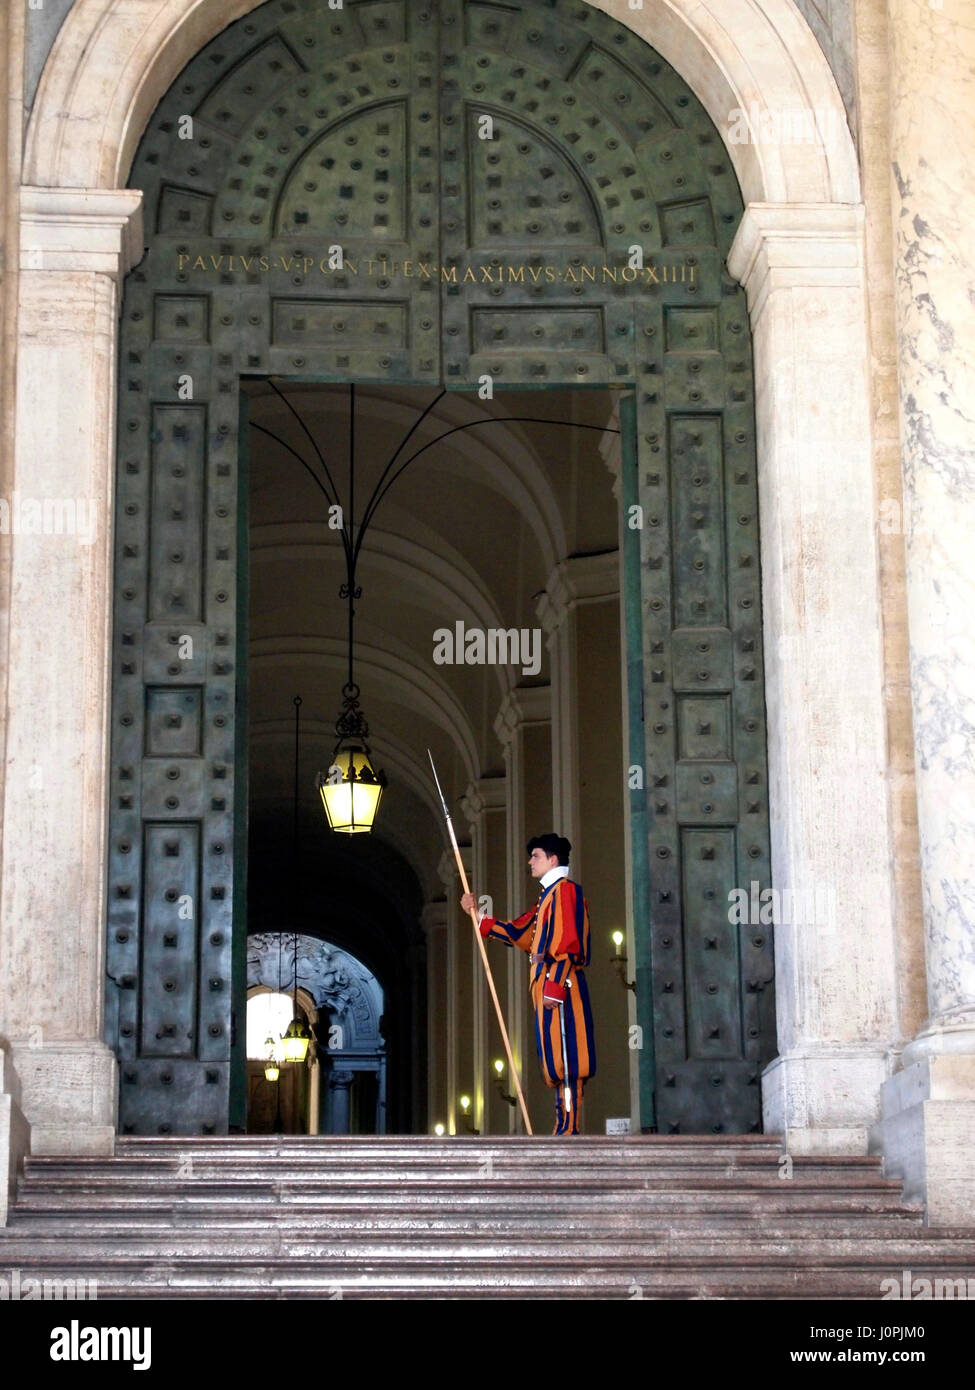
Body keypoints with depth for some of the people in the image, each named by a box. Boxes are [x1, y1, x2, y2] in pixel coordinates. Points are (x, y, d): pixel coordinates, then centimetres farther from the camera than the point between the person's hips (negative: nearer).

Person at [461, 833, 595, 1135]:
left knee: (565, 1062, -12)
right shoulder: (549, 895, 24)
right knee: (558, 1065, 7)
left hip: (559, 987, -10)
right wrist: (479, 916, 25)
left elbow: (567, 943, -16)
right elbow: (518, 932, 26)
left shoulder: (564, 889, -6)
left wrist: (554, 985, -22)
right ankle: (565, 1129, 8)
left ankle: (569, 1130, -15)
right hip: (548, 988, 10)